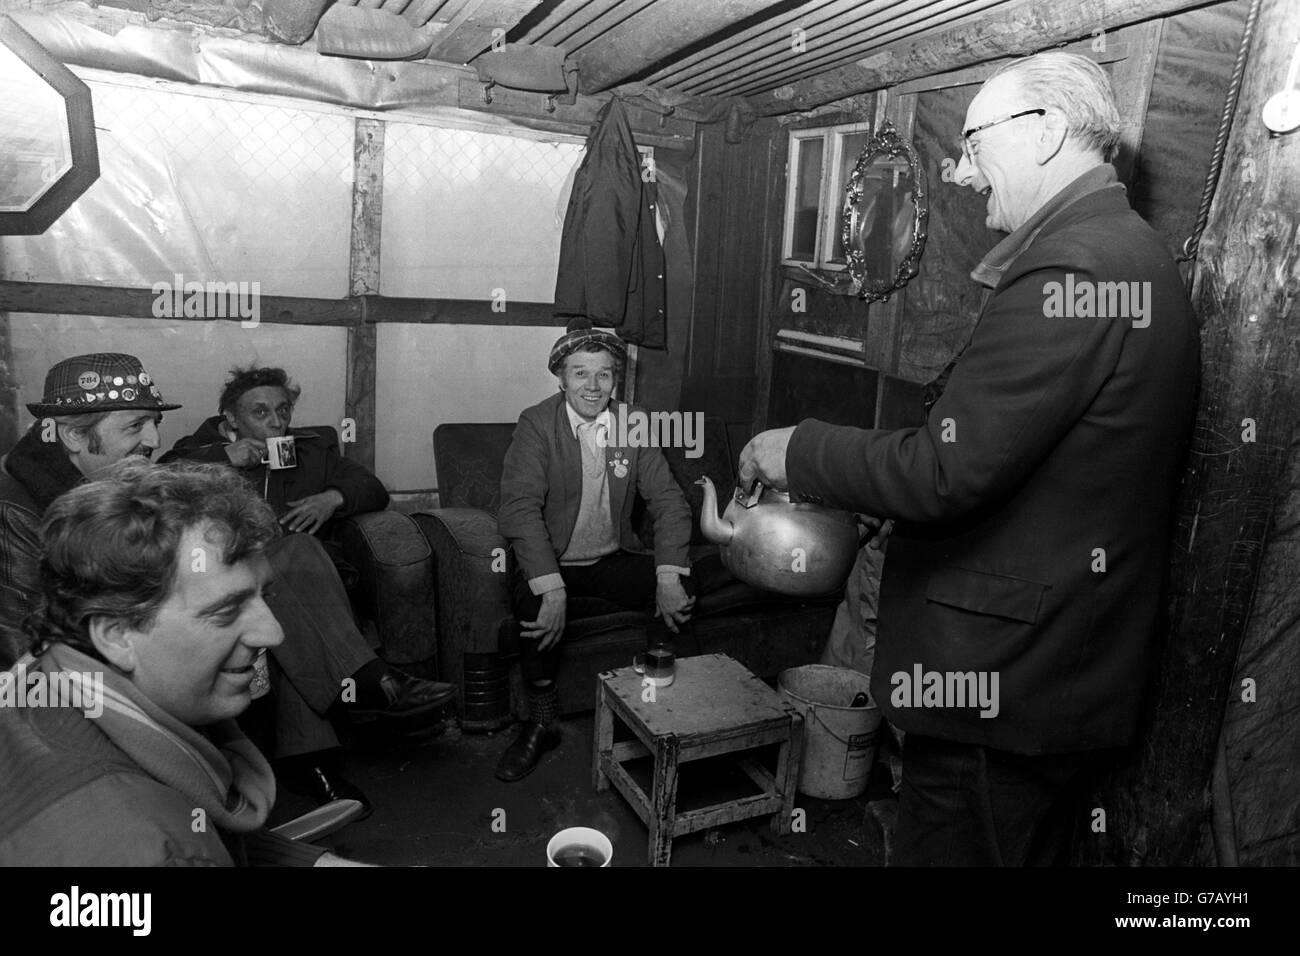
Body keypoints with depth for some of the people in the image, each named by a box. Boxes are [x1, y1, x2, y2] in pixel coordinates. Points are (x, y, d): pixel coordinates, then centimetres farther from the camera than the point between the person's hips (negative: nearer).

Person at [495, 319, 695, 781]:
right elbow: (519, 508, -22)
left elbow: (667, 500, -4)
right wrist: (551, 588, -34)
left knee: (679, 594, -17)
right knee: (533, 604, -32)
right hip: (551, 562, -3)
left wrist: (669, 577, -20)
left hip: (614, 559, 4)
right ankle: (541, 722, -9)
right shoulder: (536, 424, -12)